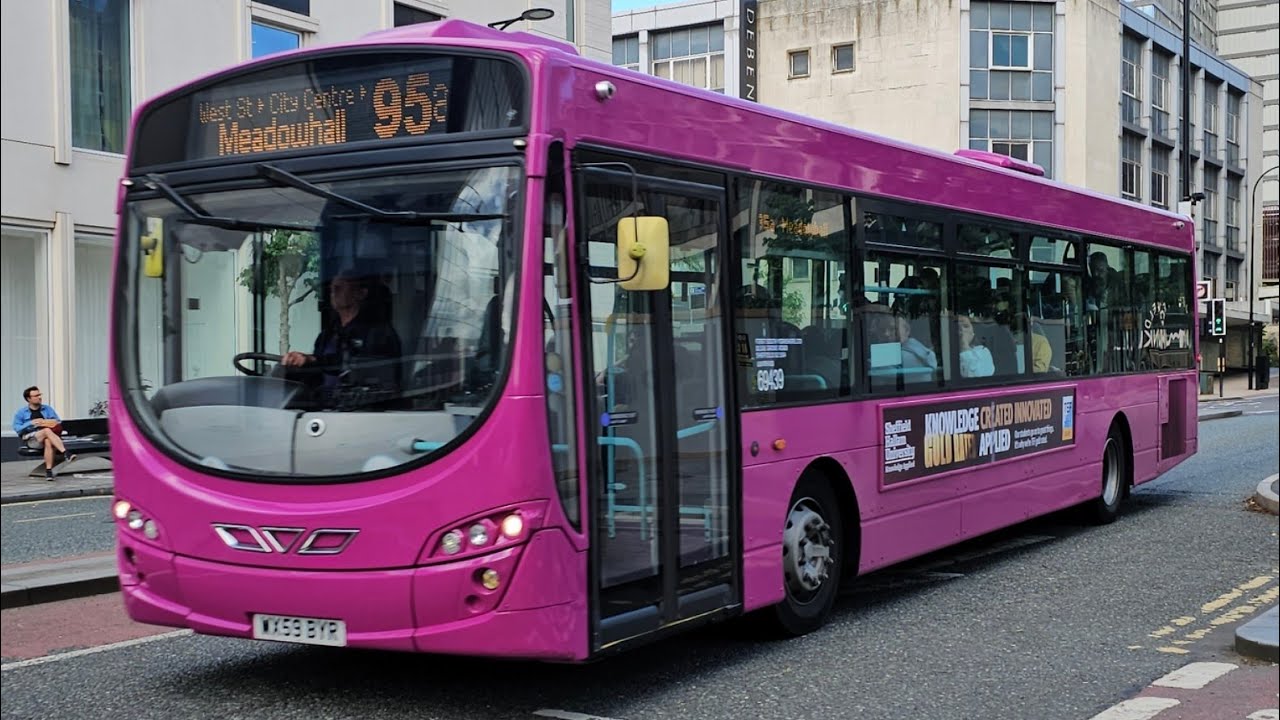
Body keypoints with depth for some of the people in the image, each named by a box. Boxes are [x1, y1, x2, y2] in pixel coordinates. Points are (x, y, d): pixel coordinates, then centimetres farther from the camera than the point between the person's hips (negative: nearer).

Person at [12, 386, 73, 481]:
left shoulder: (48, 409, 18)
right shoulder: (21, 412, 13)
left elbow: (59, 422, 12)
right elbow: (17, 428, 3)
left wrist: (45, 422, -7)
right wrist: (31, 423, -11)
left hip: (47, 438, 2)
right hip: (30, 439, -2)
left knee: (48, 442, -39)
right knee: (47, 431, -36)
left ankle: (49, 471, -45)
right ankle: (66, 454, -50)